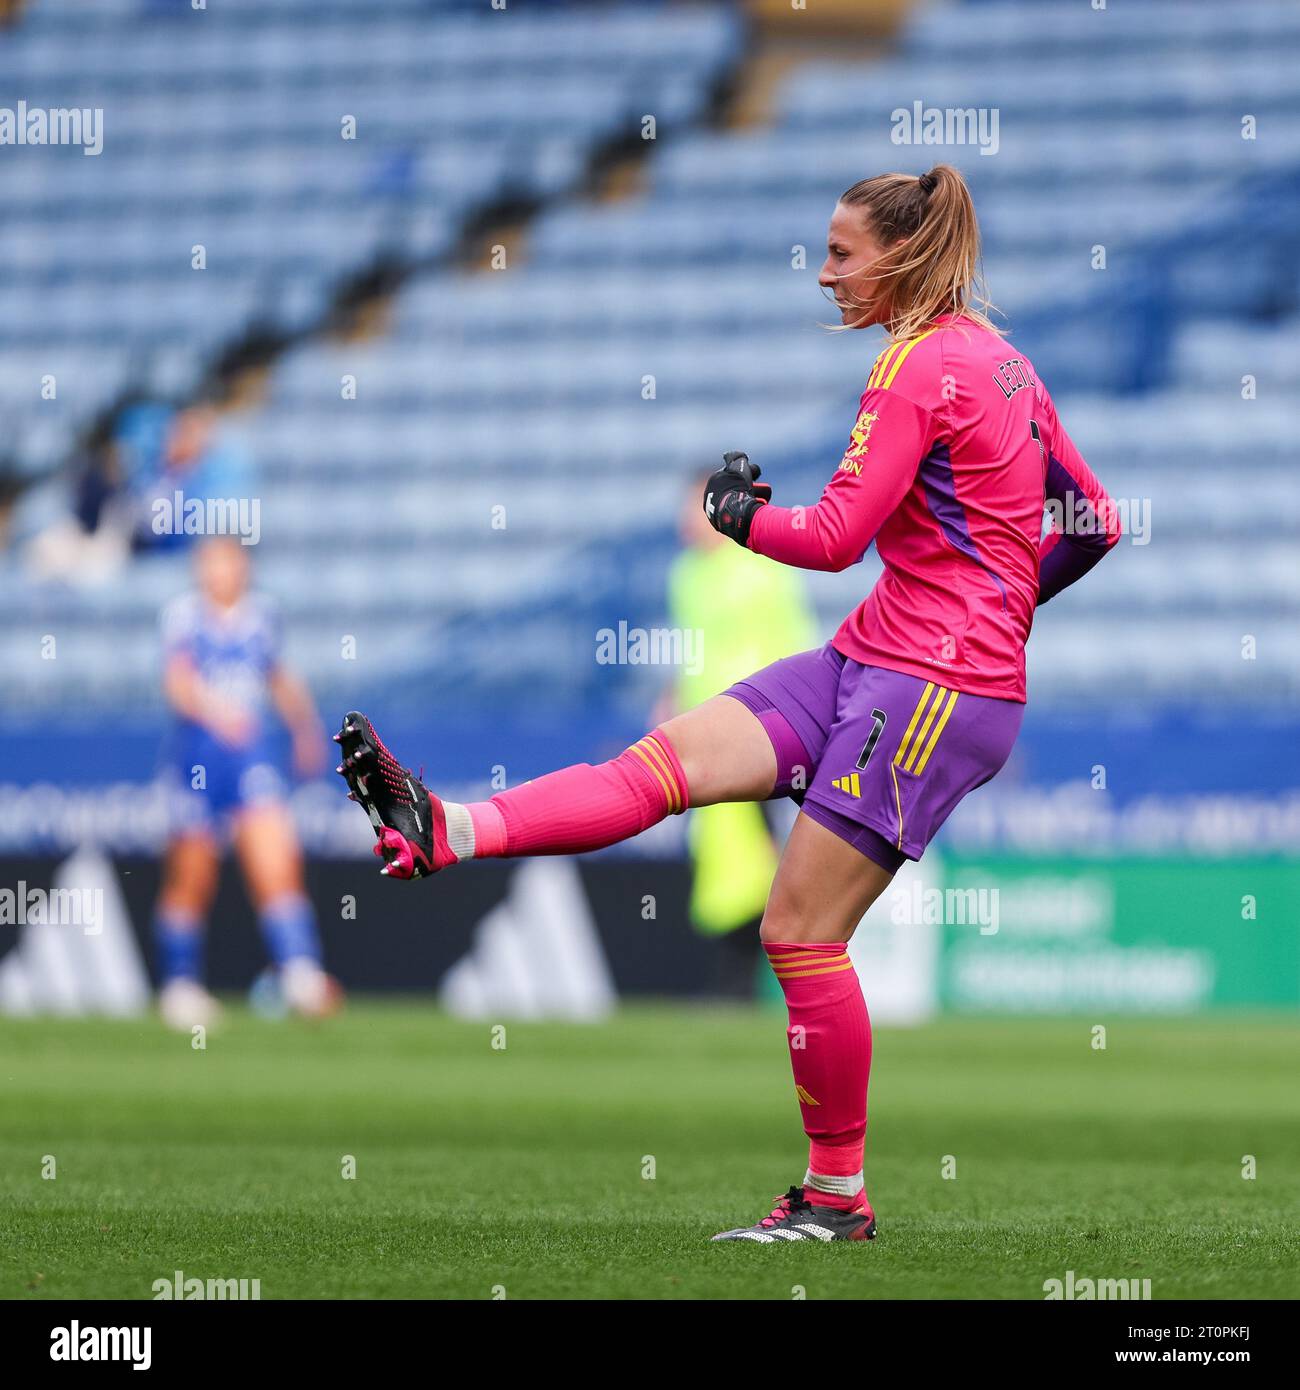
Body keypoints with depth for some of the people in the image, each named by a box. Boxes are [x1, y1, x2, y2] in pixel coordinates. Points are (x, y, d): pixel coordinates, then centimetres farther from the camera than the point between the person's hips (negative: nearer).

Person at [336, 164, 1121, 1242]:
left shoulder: (923, 365, -13)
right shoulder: (998, 360, 15)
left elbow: (834, 537, -17)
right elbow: (1094, 520, 20)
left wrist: (739, 514, 1)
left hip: (938, 687, -9)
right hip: (870, 660, 9)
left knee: (802, 929, -7)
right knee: (672, 760, -7)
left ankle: (838, 1196, 2)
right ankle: (443, 834, -20)